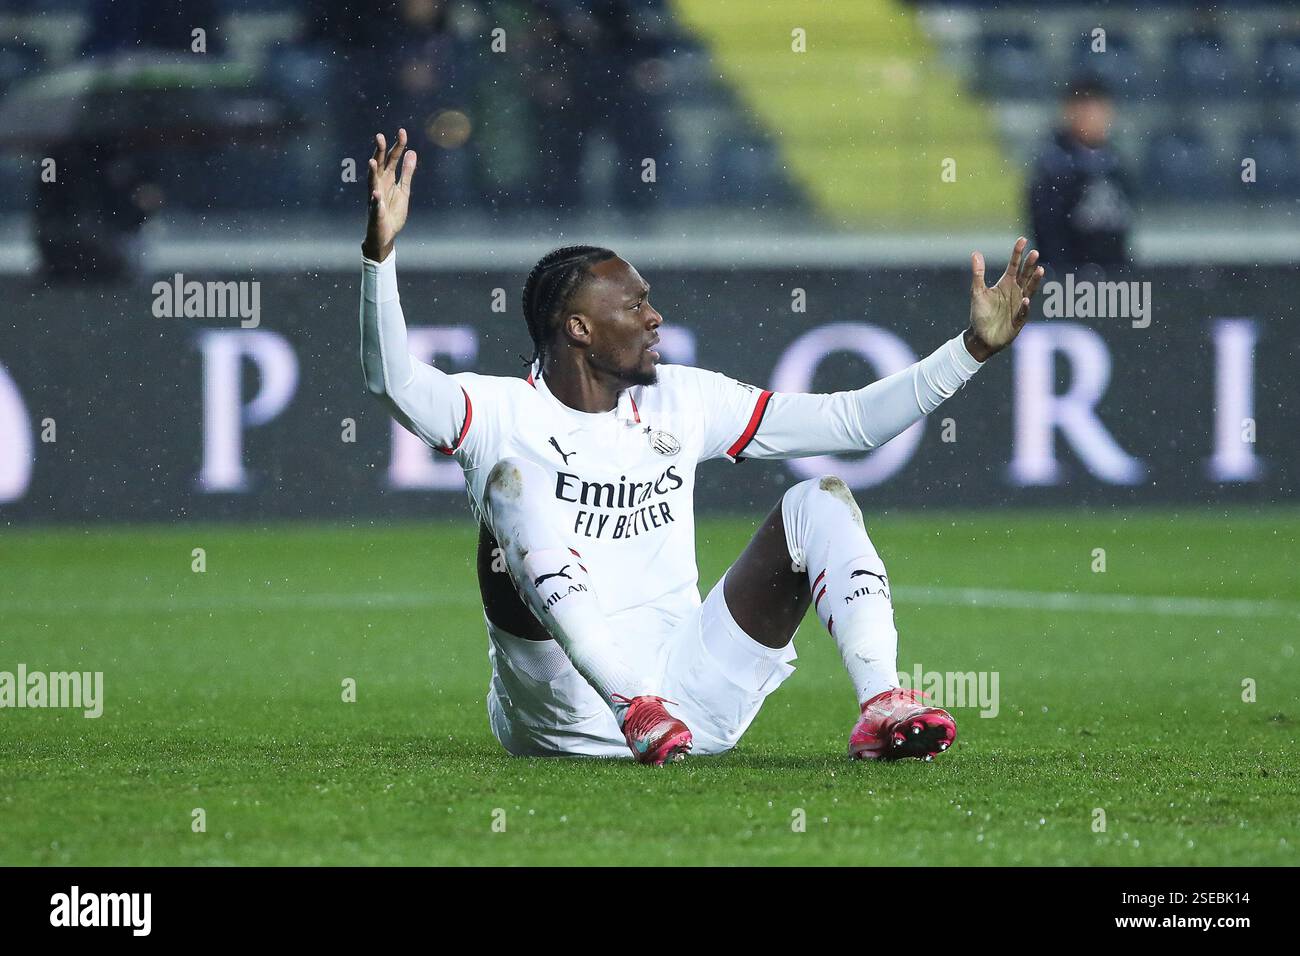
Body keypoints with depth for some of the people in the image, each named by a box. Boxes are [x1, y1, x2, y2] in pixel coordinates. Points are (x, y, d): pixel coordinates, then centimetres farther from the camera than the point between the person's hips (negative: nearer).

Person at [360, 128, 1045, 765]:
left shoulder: (682, 401, 15)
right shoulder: (501, 415, 1)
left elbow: (852, 421, 17)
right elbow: (394, 383, -20)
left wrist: (974, 347, 9)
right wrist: (380, 252, -34)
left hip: (690, 700, 5)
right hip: (565, 721, -5)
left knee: (820, 502, -4)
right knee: (512, 487, -26)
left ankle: (881, 707, -28)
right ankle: (637, 708, -44)